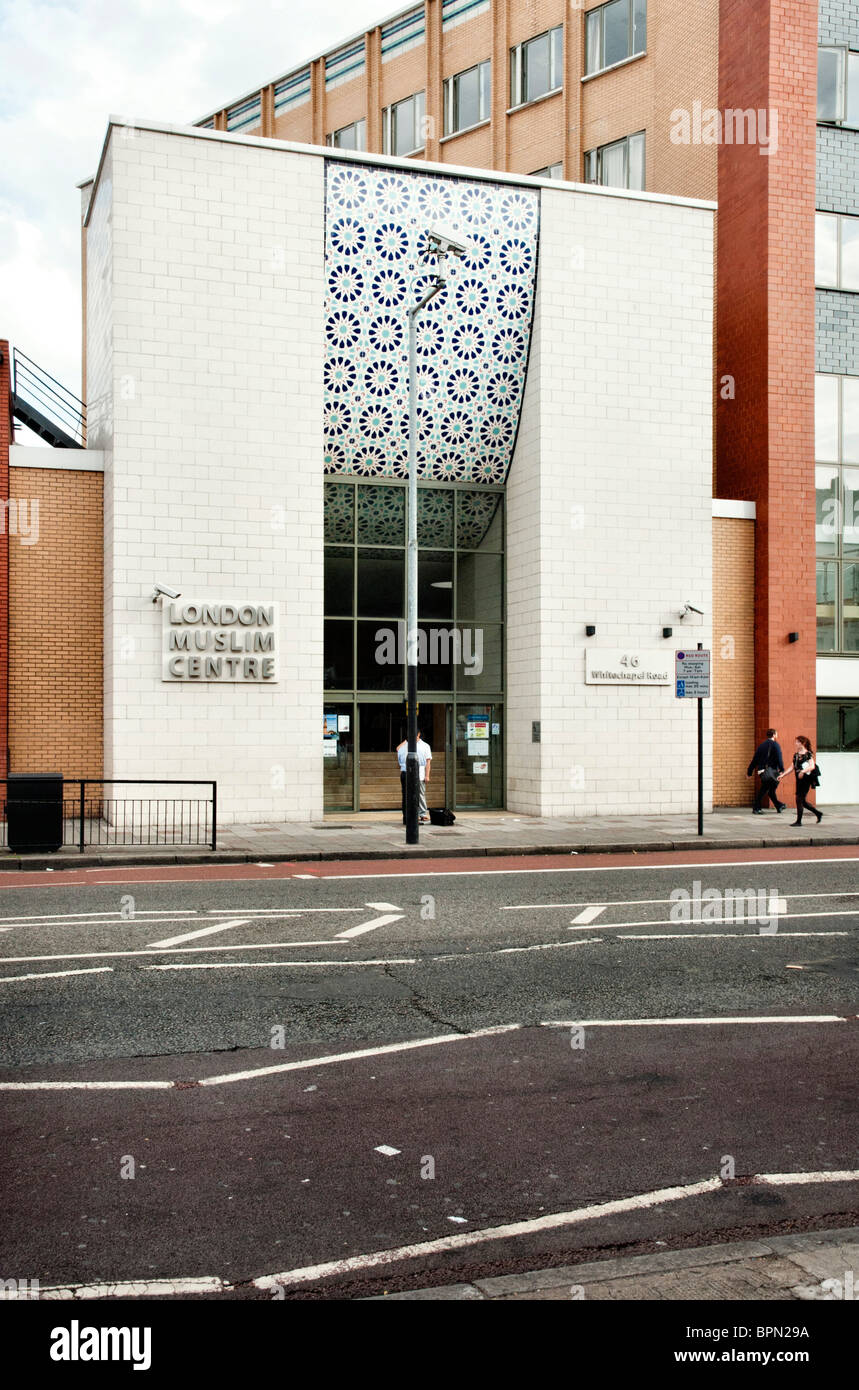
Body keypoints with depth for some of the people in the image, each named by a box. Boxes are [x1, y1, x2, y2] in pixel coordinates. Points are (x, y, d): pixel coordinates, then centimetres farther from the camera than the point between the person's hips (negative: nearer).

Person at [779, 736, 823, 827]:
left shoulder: (808, 754, -9)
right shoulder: (796, 755, 13)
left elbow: (812, 766, -19)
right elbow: (792, 767, 17)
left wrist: (803, 771, -32)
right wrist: (783, 775, 12)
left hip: (806, 779, -8)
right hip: (799, 779, 8)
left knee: (799, 799, -8)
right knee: (802, 801, 11)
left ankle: (799, 821, -1)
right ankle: (818, 813, 27)